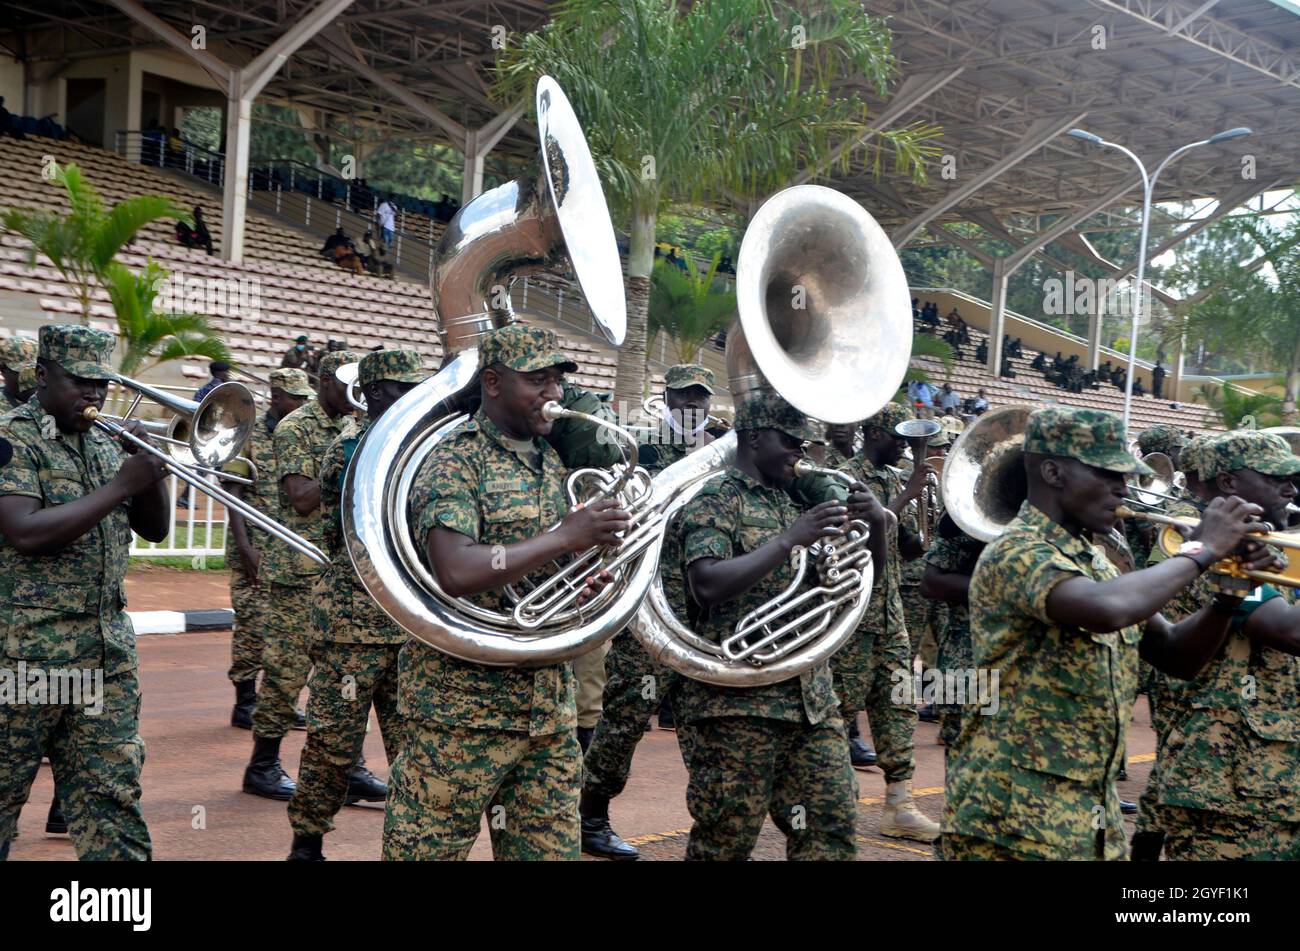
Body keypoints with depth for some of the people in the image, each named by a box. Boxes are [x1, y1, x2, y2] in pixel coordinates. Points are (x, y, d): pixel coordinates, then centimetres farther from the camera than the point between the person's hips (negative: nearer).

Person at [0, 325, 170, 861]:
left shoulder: (106, 444, 13)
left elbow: (154, 529, 15)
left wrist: (150, 468, -3)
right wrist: (118, 487, -19)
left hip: (108, 653, 6)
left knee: (113, 796, 6)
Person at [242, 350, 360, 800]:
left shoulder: (350, 429, 14)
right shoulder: (295, 428, -8)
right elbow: (302, 498, -17)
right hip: (301, 571, -7)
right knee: (289, 666, -2)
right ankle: (262, 766, 9)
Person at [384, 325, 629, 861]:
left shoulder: (552, 464, 14)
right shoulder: (455, 463, -11)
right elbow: (457, 572, -27)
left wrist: (584, 585, 2)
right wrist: (564, 539, -22)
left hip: (551, 709, 7)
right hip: (464, 709, -7)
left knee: (551, 848, 11)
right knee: (430, 848, 2)